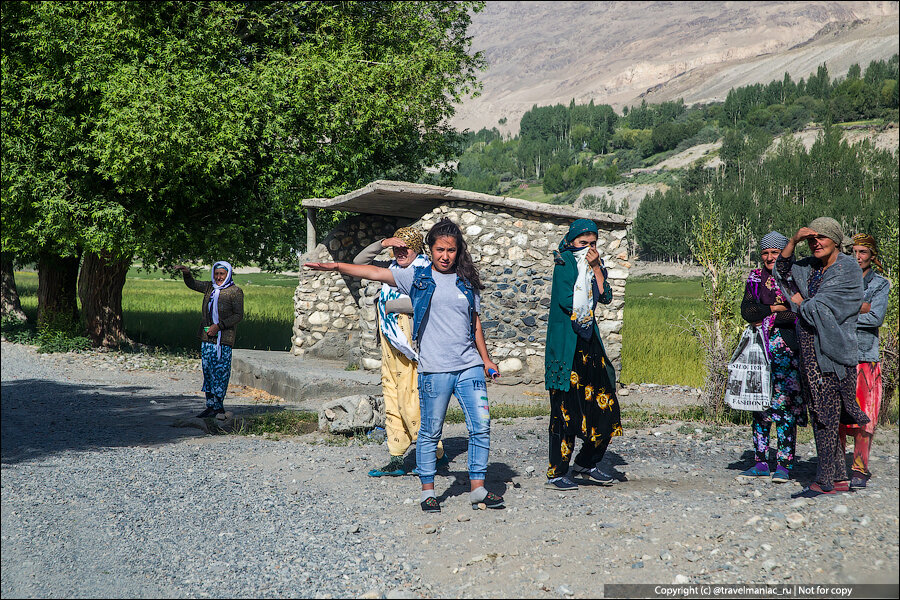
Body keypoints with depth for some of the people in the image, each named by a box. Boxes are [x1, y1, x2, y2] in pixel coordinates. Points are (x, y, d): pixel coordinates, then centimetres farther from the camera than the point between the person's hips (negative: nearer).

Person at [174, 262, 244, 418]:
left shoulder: (235, 292, -3)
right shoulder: (210, 287, 14)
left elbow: (238, 315, -8)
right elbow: (192, 284, 24)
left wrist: (219, 326, -15)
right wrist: (186, 273, 2)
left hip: (224, 339, -6)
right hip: (207, 338, 6)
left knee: (220, 372, -6)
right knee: (208, 371, 7)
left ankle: (218, 406, -1)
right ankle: (210, 405, 12)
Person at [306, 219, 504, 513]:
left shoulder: (467, 283, 12)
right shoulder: (418, 277, 4)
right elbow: (376, 272, -3)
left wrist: (486, 359, 18)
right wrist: (336, 266, -11)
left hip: (469, 367, 3)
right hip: (434, 369, -3)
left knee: (481, 427, 0)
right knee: (430, 432, 3)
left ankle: (478, 489, 10)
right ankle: (428, 491, 14)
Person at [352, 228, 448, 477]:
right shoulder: (392, 269, 15)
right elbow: (360, 262, 17)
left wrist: (389, 305, -9)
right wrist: (383, 243, 3)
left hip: (411, 345, -8)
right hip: (389, 345, 8)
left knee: (411, 402, -9)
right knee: (392, 402, 7)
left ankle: (436, 454, 3)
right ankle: (396, 460, 10)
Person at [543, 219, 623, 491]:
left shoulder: (593, 265, 15)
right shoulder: (564, 263, -6)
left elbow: (605, 296, 2)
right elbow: (568, 300, -19)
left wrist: (596, 267, -6)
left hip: (589, 341, 7)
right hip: (566, 343, -7)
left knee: (604, 403, 6)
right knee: (566, 407, -7)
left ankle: (587, 463, 21)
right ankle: (556, 474, 0)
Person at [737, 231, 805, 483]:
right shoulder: (755, 278, 13)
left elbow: (798, 314, -10)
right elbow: (747, 311, 2)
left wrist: (767, 319, -7)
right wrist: (775, 308, -8)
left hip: (787, 348, -4)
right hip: (760, 349, 4)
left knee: (784, 405, -7)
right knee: (760, 404, 4)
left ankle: (784, 464, -2)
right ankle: (761, 462, 10)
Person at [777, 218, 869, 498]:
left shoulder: (848, 270, -8)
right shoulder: (811, 267, 12)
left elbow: (820, 310, -14)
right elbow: (782, 270, 25)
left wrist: (799, 303, 4)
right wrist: (793, 241, 9)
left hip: (830, 352, -8)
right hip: (809, 351, 8)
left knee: (827, 416, -8)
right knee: (819, 416, 8)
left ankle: (825, 481, -6)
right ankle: (839, 478, 14)